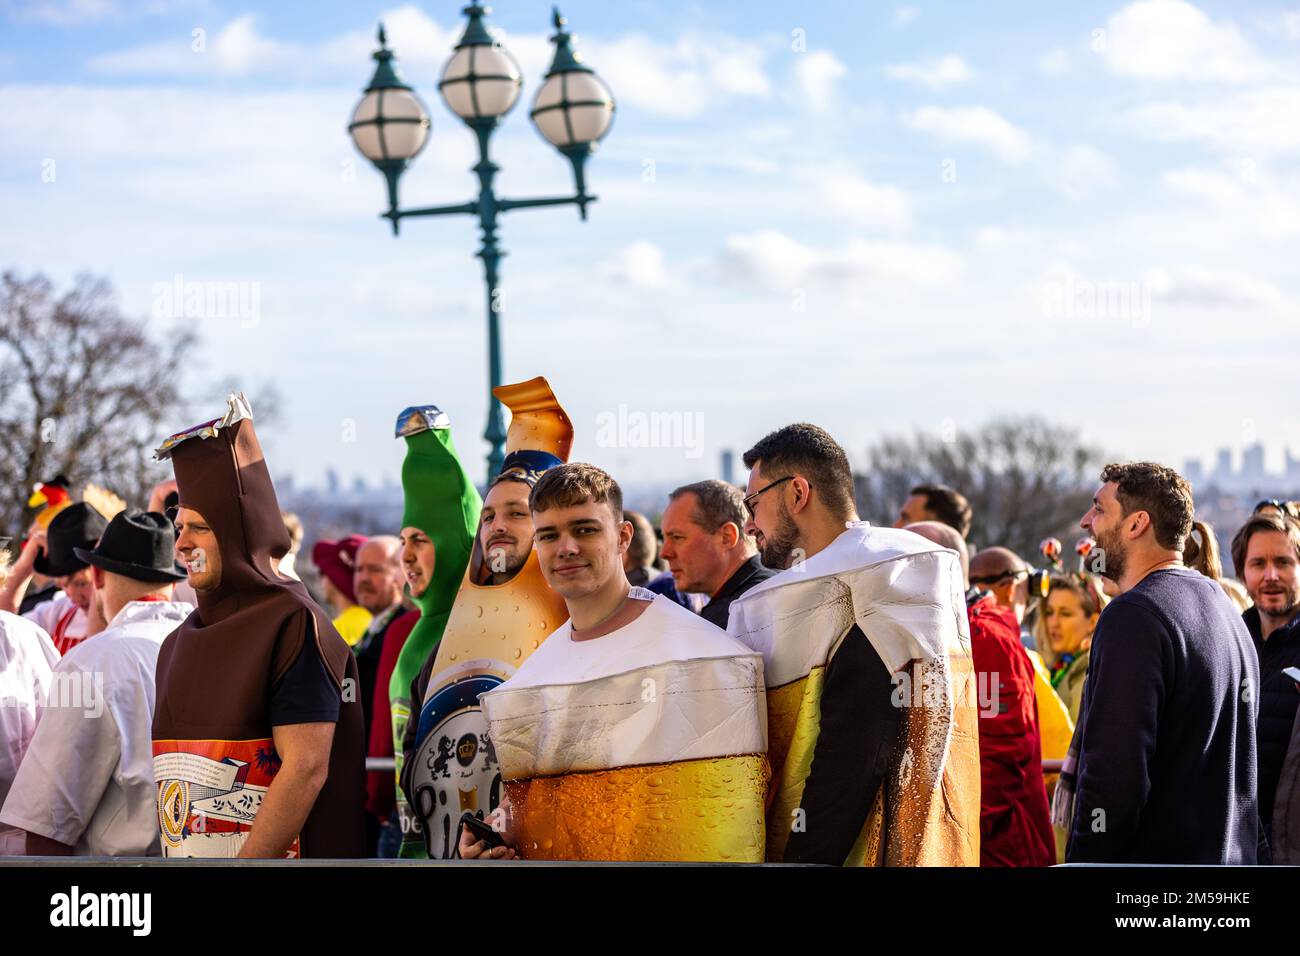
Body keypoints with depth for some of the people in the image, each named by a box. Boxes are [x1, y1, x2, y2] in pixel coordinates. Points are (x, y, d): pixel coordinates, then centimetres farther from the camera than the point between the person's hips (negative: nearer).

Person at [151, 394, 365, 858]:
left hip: (273, 854, -7)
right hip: (184, 855, 7)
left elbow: (307, 768, -18)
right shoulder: (178, 644, 14)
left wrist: (246, 860, -21)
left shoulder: (294, 627, -10)